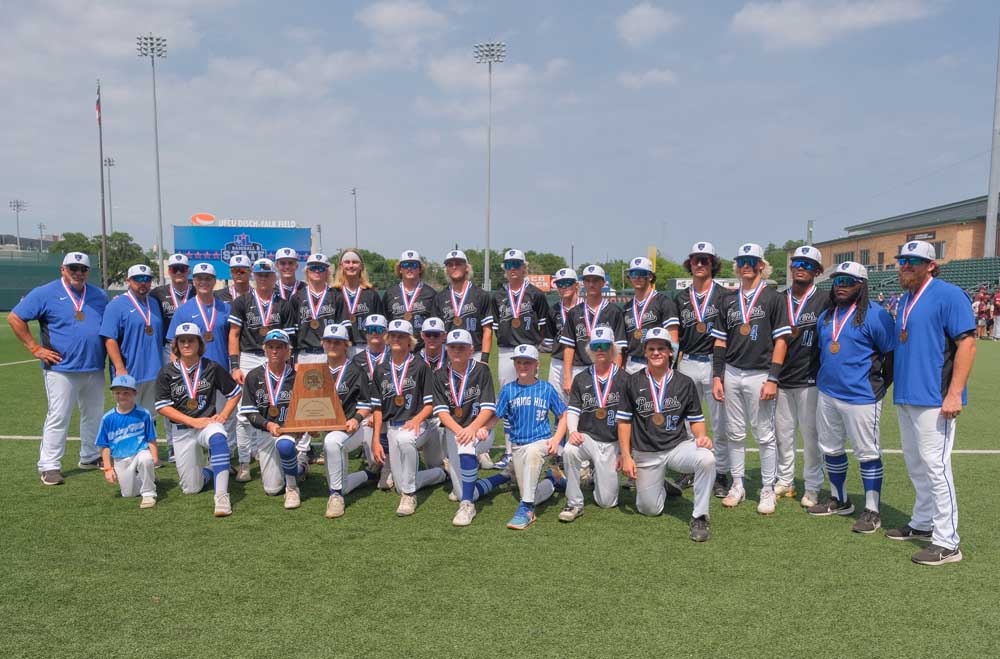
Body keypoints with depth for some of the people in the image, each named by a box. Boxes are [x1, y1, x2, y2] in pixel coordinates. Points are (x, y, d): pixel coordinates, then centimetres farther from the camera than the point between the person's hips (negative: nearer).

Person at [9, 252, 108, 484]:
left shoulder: (99, 296, 11)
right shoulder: (45, 293, -3)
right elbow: (14, 318, -4)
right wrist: (35, 349, -8)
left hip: (94, 369, 5)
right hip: (61, 369, -5)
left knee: (94, 415, 15)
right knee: (58, 417, -4)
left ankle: (90, 457, 29)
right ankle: (49, 466, 4)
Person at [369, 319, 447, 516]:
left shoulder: (420, 367, -2)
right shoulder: (380, 370, 10)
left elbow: (429, 404, -3)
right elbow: (378, 408, 11)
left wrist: (416, 419, -22)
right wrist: (375, 440, 4)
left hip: (417, 425, -5)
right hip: (392, 427, 5)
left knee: (404, 439, -41)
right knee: (401, 484, -1)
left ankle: (409, 496, -26)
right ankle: (442, 473, 27)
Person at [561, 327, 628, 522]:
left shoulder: (624, 379, 1)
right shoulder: (581, 379, 9)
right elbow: (572, 411, 4)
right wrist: (573, 431, -18)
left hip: (612, 443, -1)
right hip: (586, 437, 1)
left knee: (607, 501, -5)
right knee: (569, 450, -35)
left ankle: (599, 473, 28)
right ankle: (574, 504, -18)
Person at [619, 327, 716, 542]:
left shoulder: (685, 383, 1)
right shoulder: (632, 382, 0)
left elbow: (696, 419, 6)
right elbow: (624, 421, 3)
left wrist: (701, 436, -16)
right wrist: (626, 456, -4)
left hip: (678, 446, 0)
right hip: (645, 453, 1)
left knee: (706, 459, -32)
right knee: (649, 509, 2)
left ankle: (699, 517, -16)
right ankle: (660, 487, 38)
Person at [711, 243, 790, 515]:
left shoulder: (772, 297, -1)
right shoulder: (729, 300, 11)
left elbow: (781, 340, -5)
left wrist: (773, 378, -11)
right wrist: (717, 376, 6)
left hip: (759, 375, -4)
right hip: (731, 374, 4)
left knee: (764, 435, 2)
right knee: (734, 434, 10)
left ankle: (767, 490, 14)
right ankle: (737, 485, 22)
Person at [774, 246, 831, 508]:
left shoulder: (824, 302, -3)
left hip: (809, 380, -3)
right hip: (781, 380, 4)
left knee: (811, 435, 3)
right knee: (782, 433, 12)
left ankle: (812, 488, 17)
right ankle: (784, 481, 27)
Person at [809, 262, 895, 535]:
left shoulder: (875, 315, -12)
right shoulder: (826, 316, 11)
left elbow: (892, 354, -9)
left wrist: (879, 386, -2)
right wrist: (824, 378, 16)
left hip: (861, 397, -7)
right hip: (827, 394, 8)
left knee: (868, 453, 2)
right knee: (831, 449, 17)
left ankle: (872, 511, 14)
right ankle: (839, 500, 34)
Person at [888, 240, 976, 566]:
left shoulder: (948, 294, -10)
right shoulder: (905, 299, 15)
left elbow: (967, 342, -16)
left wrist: (954, 394, -22)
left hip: (934, 398, -9)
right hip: (906, 397, 9)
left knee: (935, 465, -7)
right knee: (915, 464, 17)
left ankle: (947, 543, 0)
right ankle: (923, 523, 32)